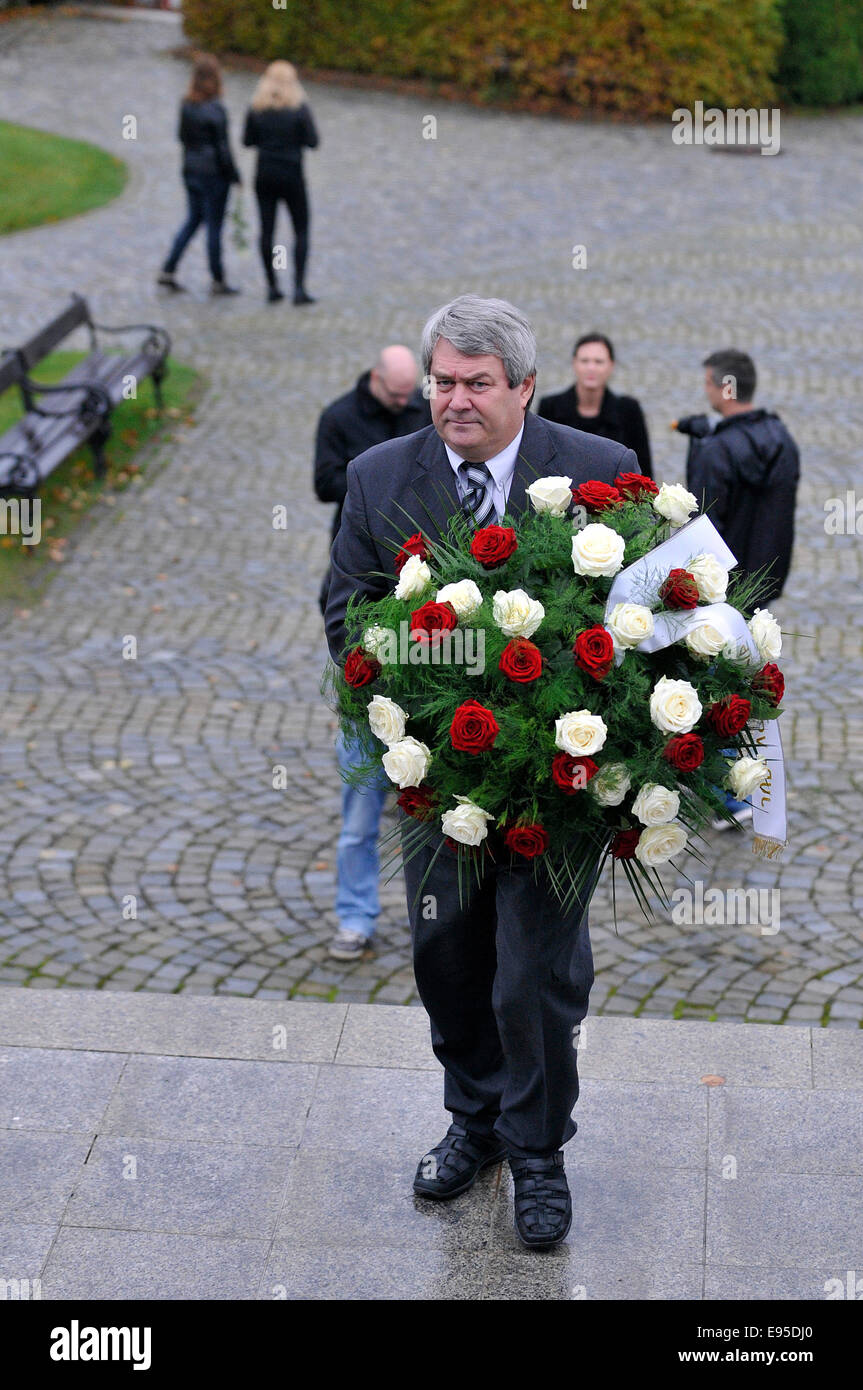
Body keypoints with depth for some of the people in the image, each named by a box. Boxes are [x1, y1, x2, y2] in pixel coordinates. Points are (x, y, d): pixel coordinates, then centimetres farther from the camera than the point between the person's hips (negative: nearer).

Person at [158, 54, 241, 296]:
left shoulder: (186, 105, 2)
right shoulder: (215, 109, -19)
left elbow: (182, 135, 10)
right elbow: (222, 148, -17)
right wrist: (234, 176, -8)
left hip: (190, 171, 7)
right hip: (214, 174, -7)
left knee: (194, 219, 19)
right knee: (214, 225, 3)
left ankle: (168, 270, 12)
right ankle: (218, 281, 13)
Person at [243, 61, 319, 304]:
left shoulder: (257, 109, -2)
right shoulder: (300, 108, -9)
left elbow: (248, 140, 5)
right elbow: (313, 142, -10)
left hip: (265, 175, 3)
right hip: (291, 176, -3)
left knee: (267, 230, 8)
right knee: (301, 231, 5)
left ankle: (272, 286, 9)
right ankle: (299, 287, -5)